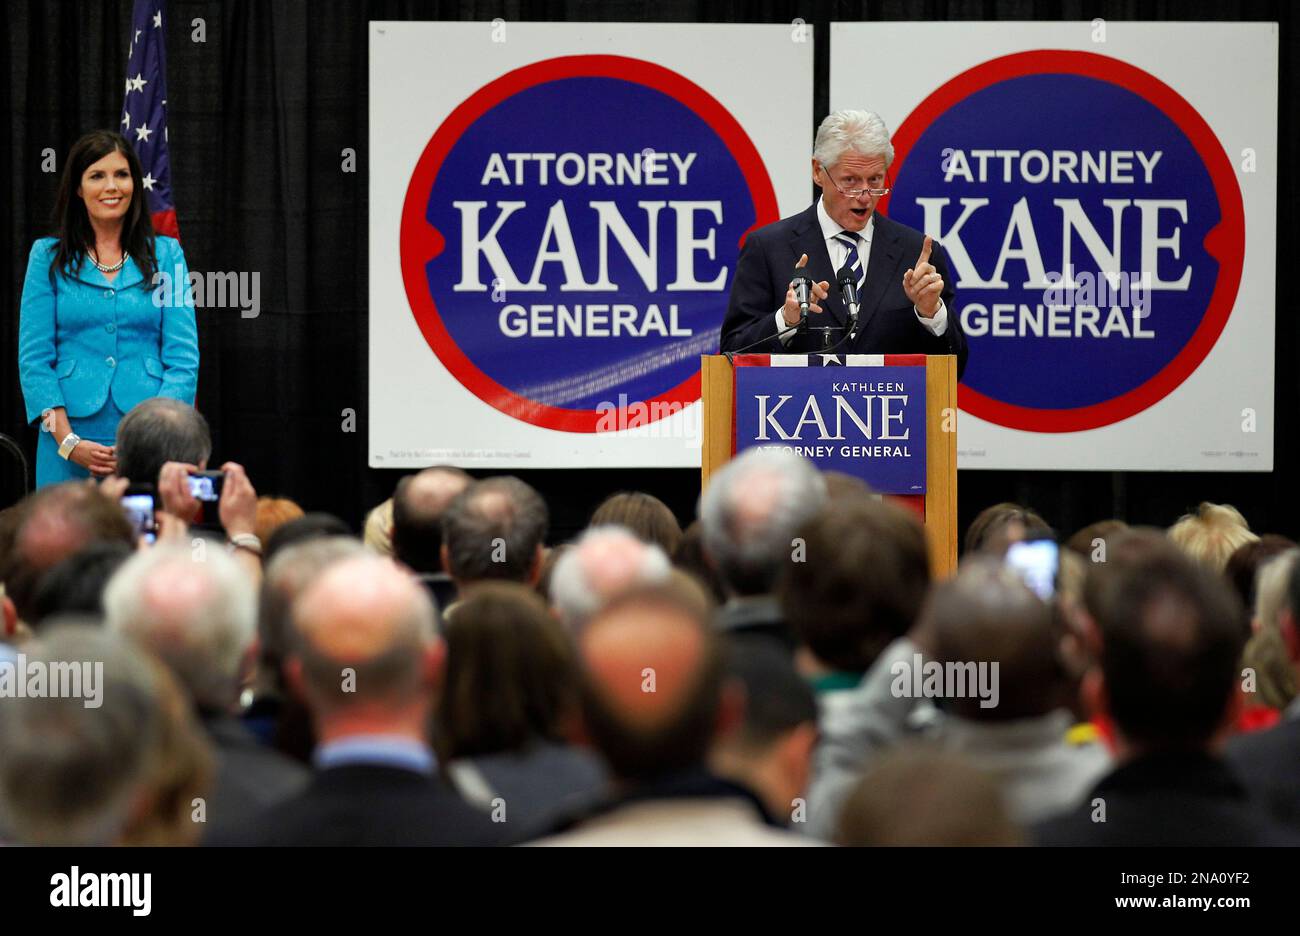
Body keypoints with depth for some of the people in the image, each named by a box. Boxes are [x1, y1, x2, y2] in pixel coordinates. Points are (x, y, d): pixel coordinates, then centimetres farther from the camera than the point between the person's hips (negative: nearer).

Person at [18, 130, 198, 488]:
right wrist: (68, 441, -11)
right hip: (69, 451, 0)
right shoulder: (48, 256, 6)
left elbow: (183, 358, 2)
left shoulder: (166, 254, 7)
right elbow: (33, 358, 1)